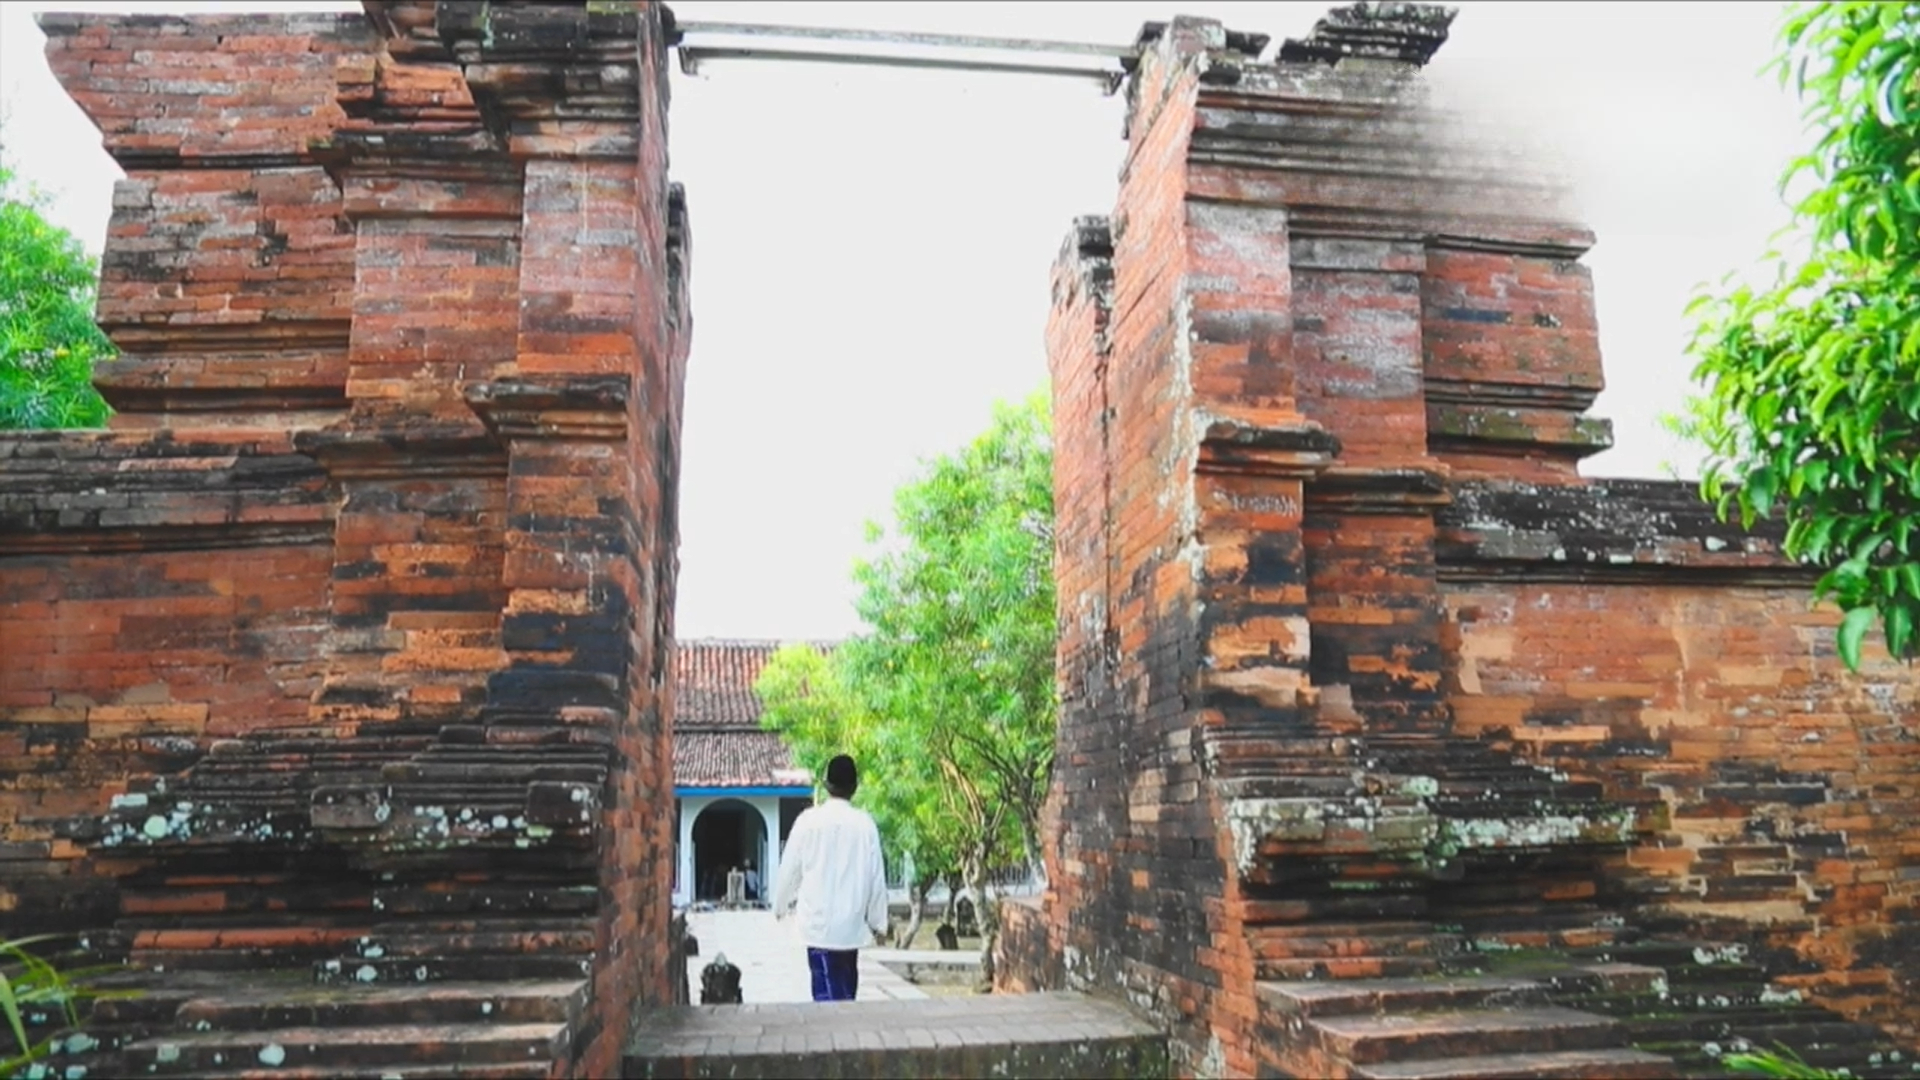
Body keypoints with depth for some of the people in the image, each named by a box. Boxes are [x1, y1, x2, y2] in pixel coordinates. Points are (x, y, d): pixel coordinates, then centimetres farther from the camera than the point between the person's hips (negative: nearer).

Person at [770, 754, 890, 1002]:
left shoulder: (809, 819, -6)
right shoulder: (865, 823, -3)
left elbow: (790, 867, 1)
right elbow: (876, 876, 2)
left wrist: (780, 905, 18)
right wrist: (878, 921, 14)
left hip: (819, 923, -2)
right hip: (852, 924, 2)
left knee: (828, 994, -5)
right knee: (846, 993, 15)